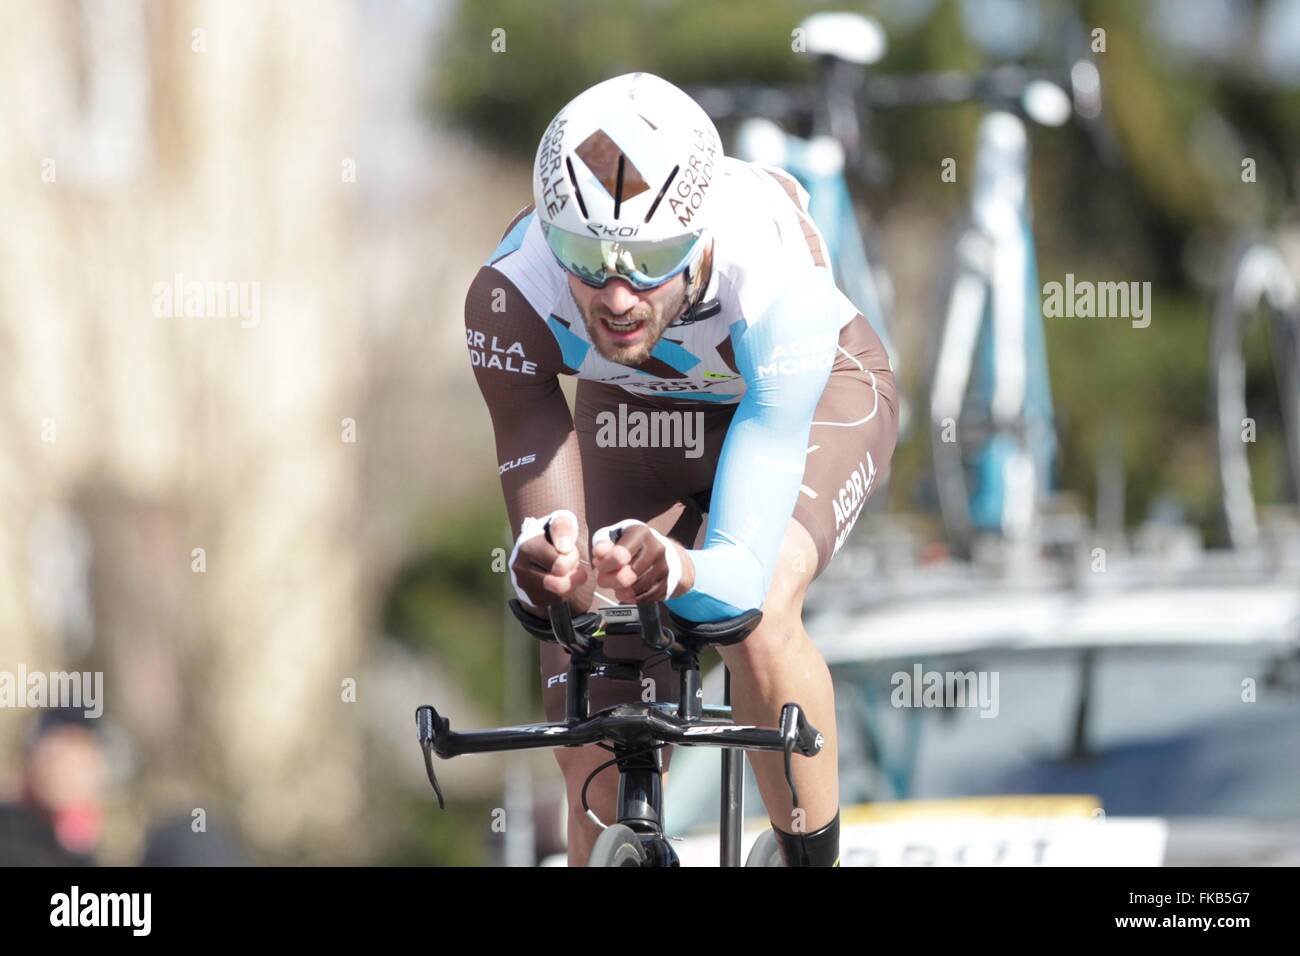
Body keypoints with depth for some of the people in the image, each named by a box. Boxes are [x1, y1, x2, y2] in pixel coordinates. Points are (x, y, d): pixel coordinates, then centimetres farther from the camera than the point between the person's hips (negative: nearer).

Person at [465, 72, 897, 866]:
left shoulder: (776, 274, -43)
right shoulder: (511, 295, -36)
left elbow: (740, 570, -46)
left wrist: (671, 570, -69)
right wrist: (547, 568, -59)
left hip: (816, 391, -3)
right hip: (638, 410, 3)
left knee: (758, 613, -34)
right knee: (597, 765, -8)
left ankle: (818, 861, -12)